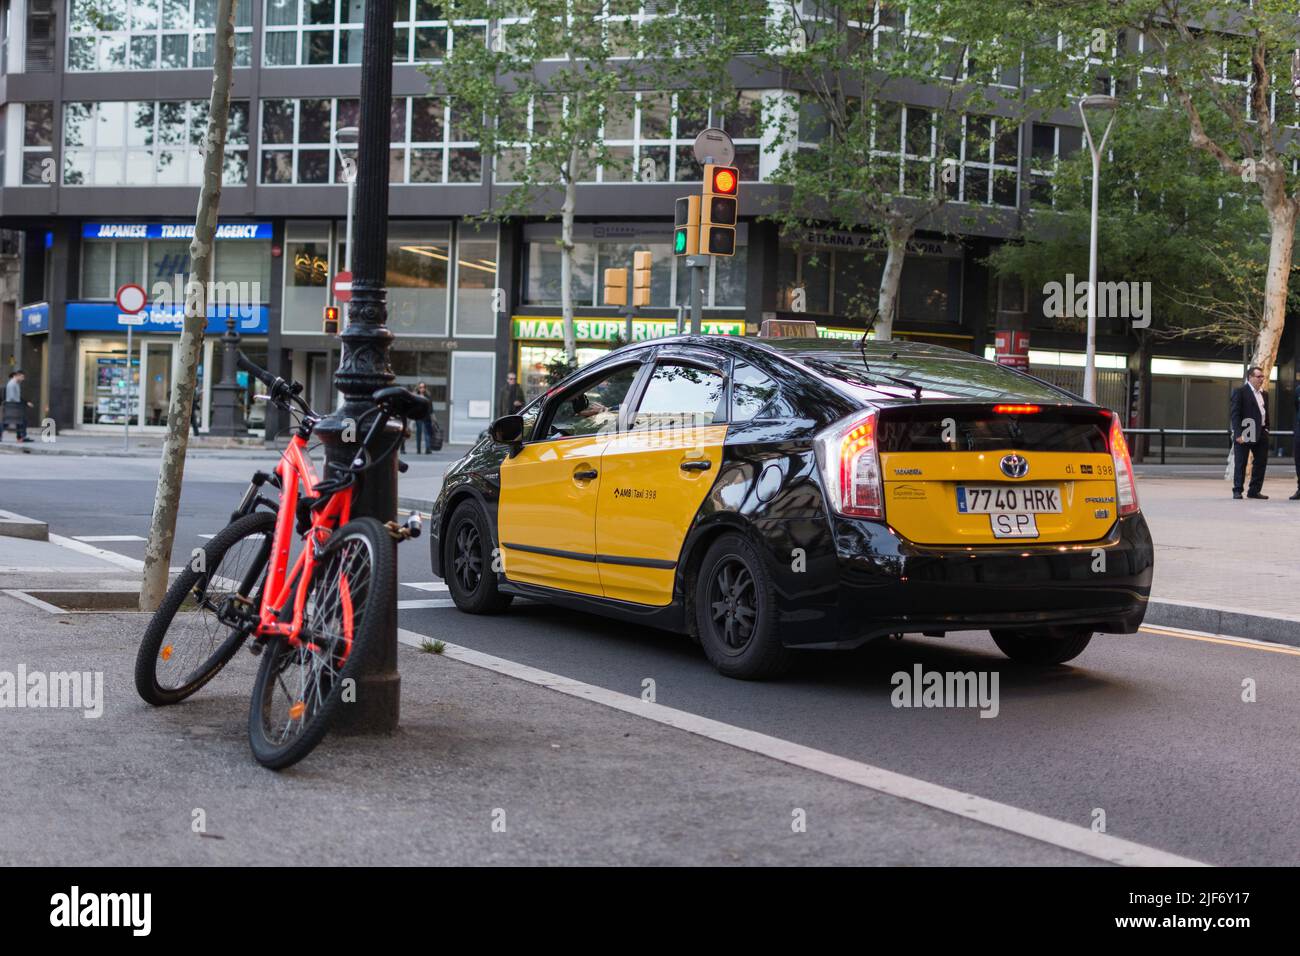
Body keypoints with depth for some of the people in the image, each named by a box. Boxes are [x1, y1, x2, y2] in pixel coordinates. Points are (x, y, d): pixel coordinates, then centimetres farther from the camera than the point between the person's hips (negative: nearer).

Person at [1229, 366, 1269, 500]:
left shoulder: (1264, 394, 15)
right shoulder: (1239, 392, -6)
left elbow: (1266, 413, 20)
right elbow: (1235, 414, -12)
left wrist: (1266, 430, 10)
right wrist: (1238, 434, -19)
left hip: (1261, 434, 7)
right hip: (1244, 434, -7)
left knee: (1261, 463, 6)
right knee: (1240, 464, -1)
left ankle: (1254, 490, 15)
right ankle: (1237, 491, 6)